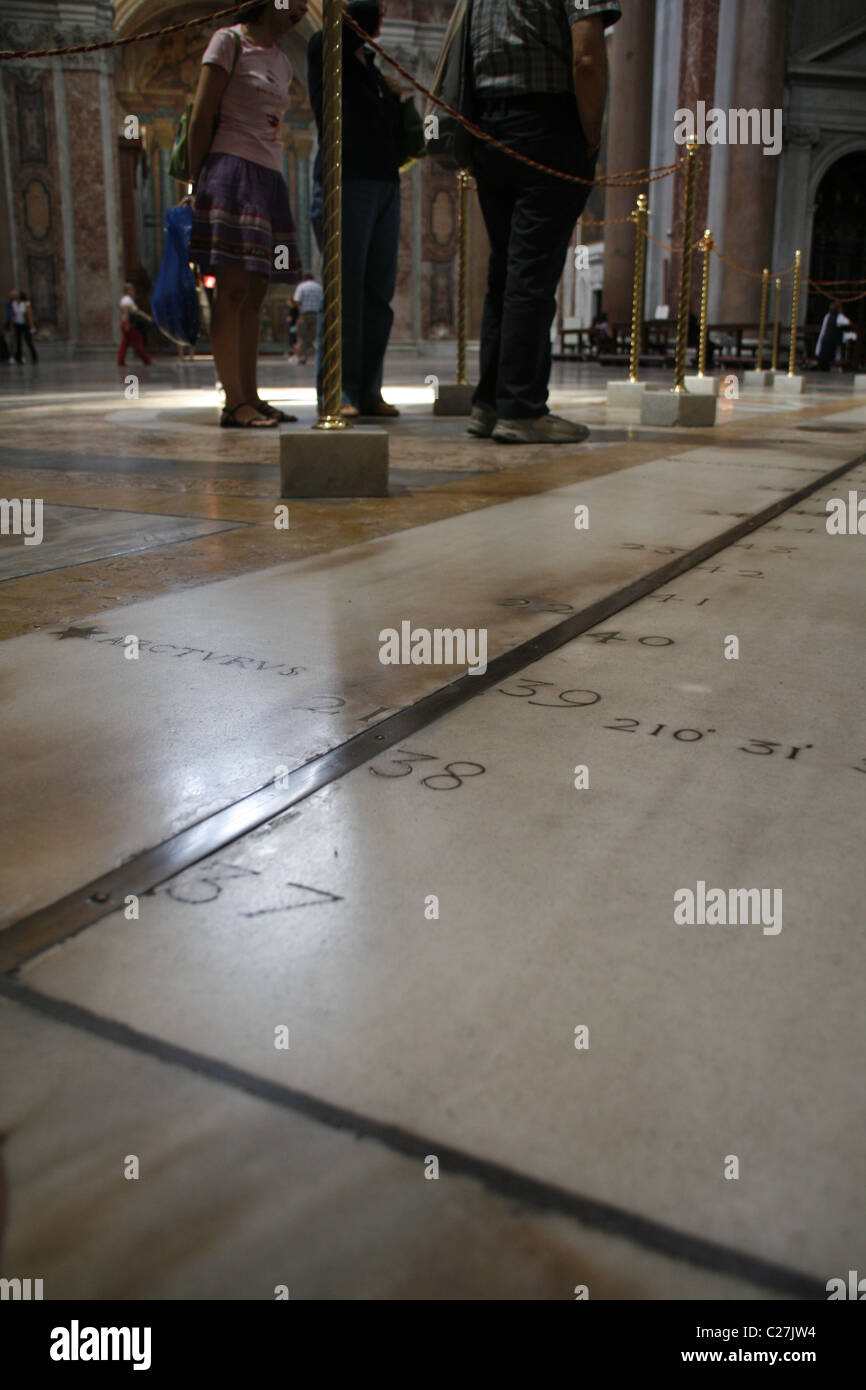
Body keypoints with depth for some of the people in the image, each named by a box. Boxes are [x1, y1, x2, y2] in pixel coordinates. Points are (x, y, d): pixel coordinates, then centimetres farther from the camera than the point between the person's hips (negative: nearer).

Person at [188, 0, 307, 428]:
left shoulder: (282, 62, 22)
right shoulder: (229, 41, 1)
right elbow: (200, 119, -3)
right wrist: (198, 184, -6)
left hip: (269, 178, 7)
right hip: (233, 170, -7)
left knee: (254, 295, 3)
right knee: (233, 289, -13)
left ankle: (250, 397, 3)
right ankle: (234, 403, -16)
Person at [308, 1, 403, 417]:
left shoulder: (373, 69, 23)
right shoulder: (325, 53, 4)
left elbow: (393, 133, 23)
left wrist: (395, 97, 6)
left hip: (385, 185, 7)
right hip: (345, 183, -7)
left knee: (379, 293, 3)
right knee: (347, 291, -12)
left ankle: (369, 392, 5)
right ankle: (338, 393, -11)